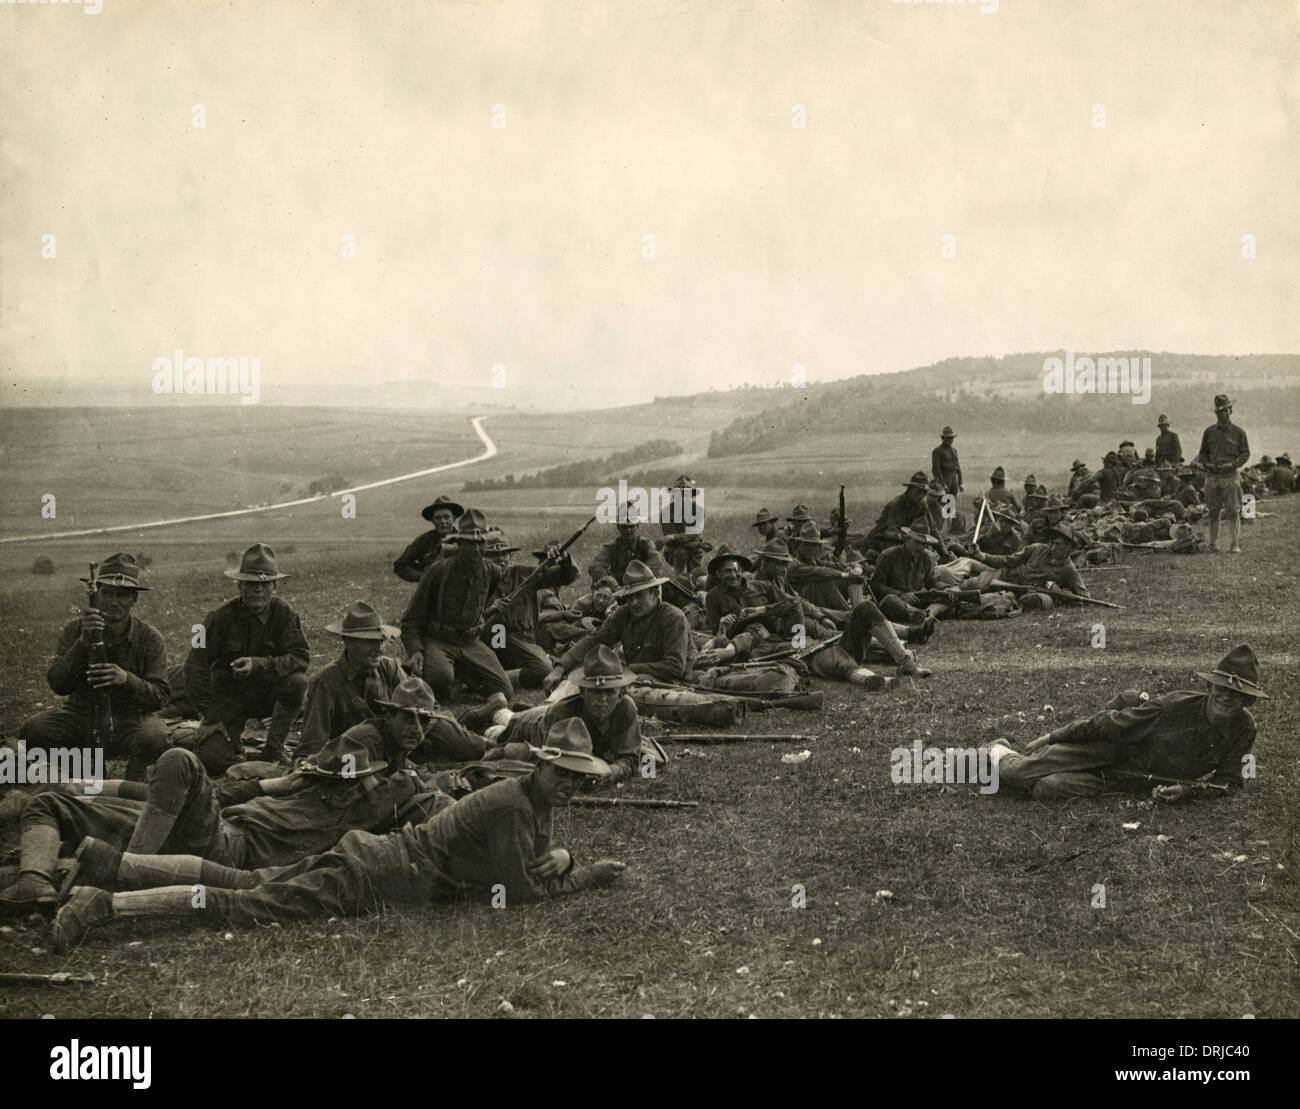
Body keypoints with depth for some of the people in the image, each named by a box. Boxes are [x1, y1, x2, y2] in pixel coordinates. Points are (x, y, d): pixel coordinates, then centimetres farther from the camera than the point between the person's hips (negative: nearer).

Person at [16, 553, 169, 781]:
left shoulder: (149, 638, -7)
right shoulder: (74, 630, -4)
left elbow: (160, 696, -12)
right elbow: (57, 685, -15)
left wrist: (126, 679, -33)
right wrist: (83, 642, -29)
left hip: (131, 716, -2)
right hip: (81, 714, 2)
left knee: (154, 738, -36)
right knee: (32, 731, -25)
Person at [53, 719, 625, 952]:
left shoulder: (538, 801, 13)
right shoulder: (513, 805, -16)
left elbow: (536, 855, 28)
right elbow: (520, 889, -17)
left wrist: (559, 856, 4)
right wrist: (589, 875, -6)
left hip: (372, 853, 8)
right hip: (369, 879, -8)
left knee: (245, 881, 11)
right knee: (239, 906, -13)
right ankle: (105, 905, -16)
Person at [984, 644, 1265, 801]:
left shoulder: (1244, 728, -16)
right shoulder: (1176, 705, -25)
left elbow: (1229, 781, -7)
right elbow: (1111, 724, -18)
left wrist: (1186, 790, -27)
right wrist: (1053, 738, -11)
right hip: (1114, 753, -2)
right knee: (1014, 774, -6)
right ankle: (1000, 751, 33)